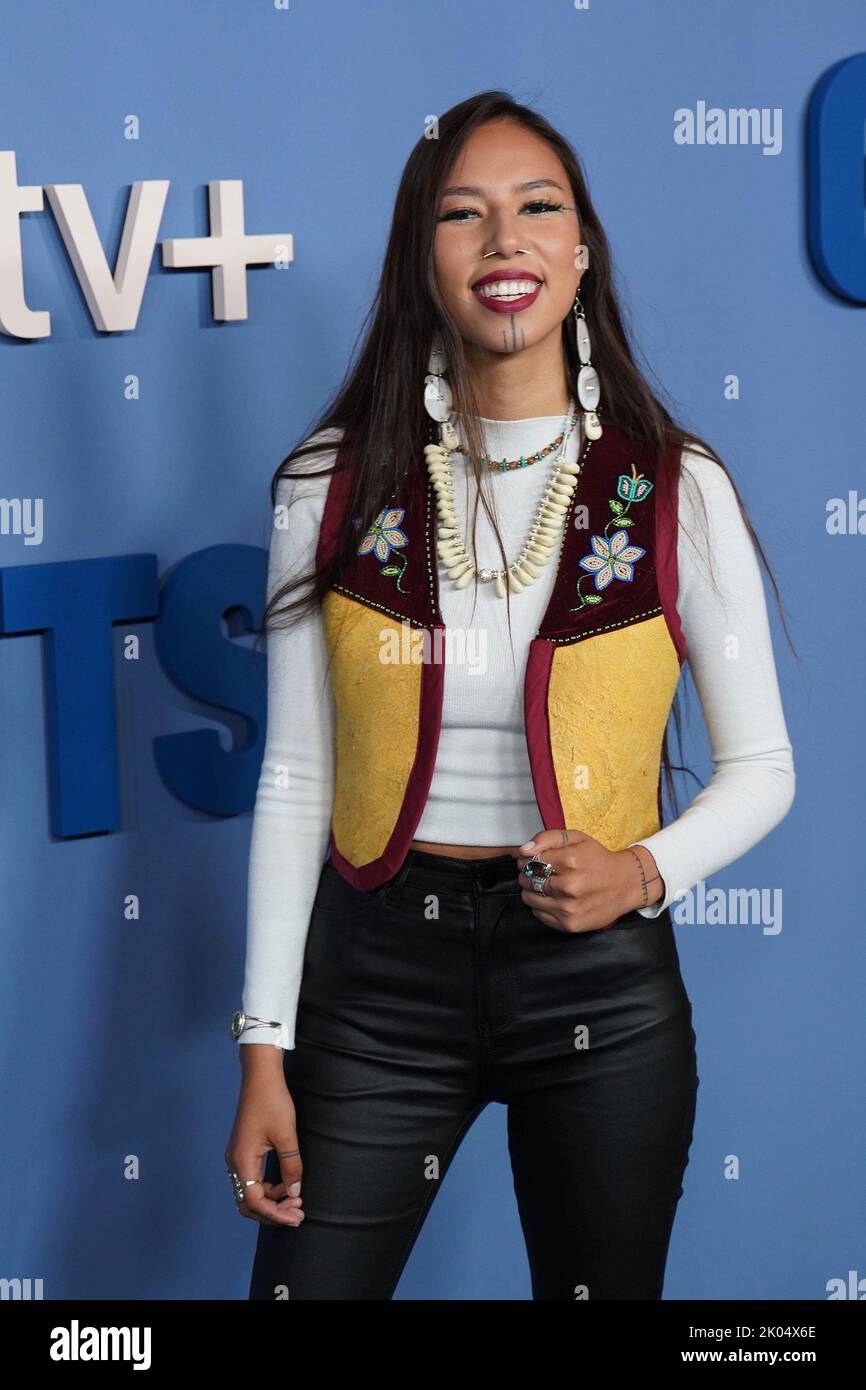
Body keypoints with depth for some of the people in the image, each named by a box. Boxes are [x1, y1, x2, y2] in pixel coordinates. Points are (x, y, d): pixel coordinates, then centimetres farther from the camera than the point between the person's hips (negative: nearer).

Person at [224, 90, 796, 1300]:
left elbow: (761, 769, 4)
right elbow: (294, 780, 1)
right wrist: (266, 1048, -2)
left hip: (601, 981, 0)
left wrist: (646, 871, -16)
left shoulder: (680, 491, -5)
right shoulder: (332, 487, -2)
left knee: (601, 1286, 14)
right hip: (379, 971, 0)